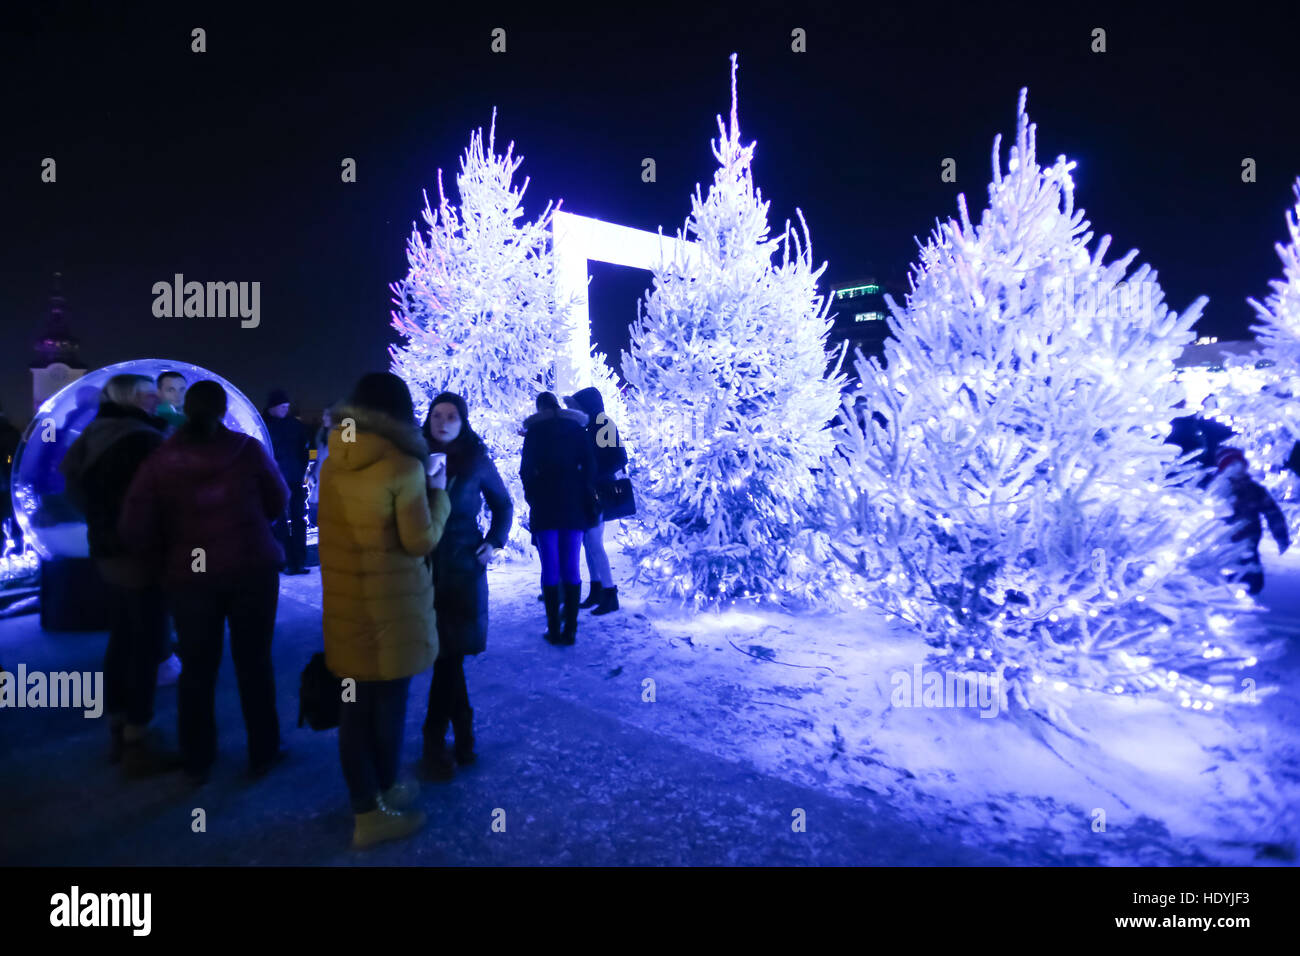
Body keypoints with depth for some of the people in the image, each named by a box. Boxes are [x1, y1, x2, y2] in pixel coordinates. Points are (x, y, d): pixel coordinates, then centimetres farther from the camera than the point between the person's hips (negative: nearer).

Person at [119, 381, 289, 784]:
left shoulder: (161, 460, -5)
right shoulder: (247, 449, -7)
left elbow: (134, 529, -6)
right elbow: (278, 500, 5)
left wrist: (166, 550, 12)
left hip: (190, 575, 1)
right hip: (252, 568, 0)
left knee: (197, 669, 14)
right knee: (254, 663, 11)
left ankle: (197, 762, 25)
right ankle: (263, 754, 22)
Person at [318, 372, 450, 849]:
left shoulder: (333, 464, 2)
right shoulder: (403, 468, -17)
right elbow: (421, 541, -14)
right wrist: (439, 493, -1)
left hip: (344, 603, 6)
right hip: (390, 605, -6)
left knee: (355, 705, 13)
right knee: (388, 702, 11)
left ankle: (366, 806, 26)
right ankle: (384, 796, 29)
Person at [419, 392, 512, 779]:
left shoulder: (477, 460, 0)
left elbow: (503, 503, 11)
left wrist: (495, 541, 2)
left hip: (463, 566, 0)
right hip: (423, 567, 0)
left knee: (450, 650, 3)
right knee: (447, 651, 3)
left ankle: (435, 737, 18)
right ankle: (462, 726, 20)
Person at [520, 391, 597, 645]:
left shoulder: (534, 431, 4)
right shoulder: (577, 428, 9)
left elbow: (526, 469, 0)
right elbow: (589, 465, 2)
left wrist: (532, 496, 13)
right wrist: (588, 500, 8)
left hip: (545, 507, -2)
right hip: (574, 507, 2)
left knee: (550, 568, 1)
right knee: (571, 567, 3)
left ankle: (554, 629, 1)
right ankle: (570, 629, 2)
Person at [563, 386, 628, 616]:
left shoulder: (603, 426, -12)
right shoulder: (587, 428, 11)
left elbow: (620, 459, -18)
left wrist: (595, 476, -21)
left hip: (599, 493, -8)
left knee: (594, 544, -7)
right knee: (589, 542, 12)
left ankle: (610, 596, 1)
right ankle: (596, 591, 23)